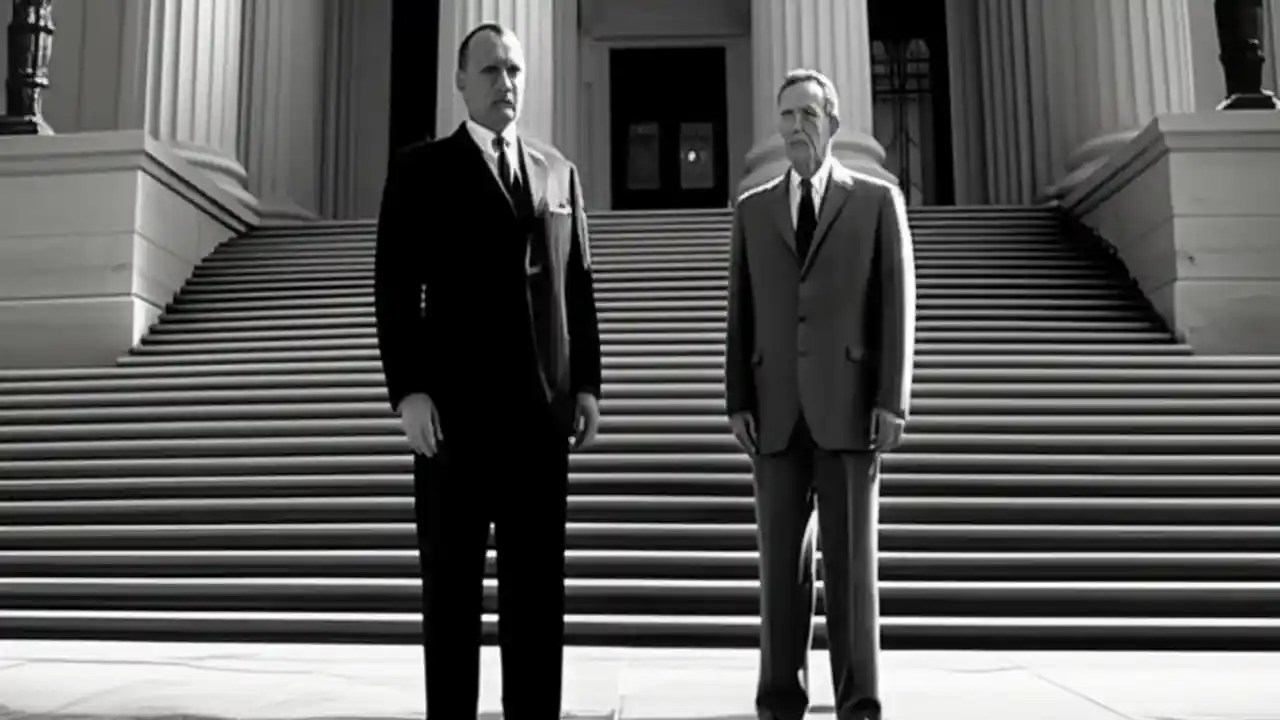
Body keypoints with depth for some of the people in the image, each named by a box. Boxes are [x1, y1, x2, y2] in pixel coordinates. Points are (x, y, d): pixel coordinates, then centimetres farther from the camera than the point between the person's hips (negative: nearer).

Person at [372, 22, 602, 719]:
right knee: (452, 582, 3)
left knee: (538, 582, 7)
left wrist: (586, 384, 7)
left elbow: (578, 288, 14)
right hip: (454, 406, -3)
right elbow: (396, 288, -3)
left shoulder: (559, 172, 15)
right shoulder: (421, 168, 4)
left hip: (541, 407, 4)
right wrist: (408, 391, -12)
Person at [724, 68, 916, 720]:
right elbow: (741, 313, 10)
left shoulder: (877, 201, 7)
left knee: (851, 559, -2)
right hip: (778, 411, 2)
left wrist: (892, 401, -10)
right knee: (781, 560, 2)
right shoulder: (753, 209, 14)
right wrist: (737, 401, 0)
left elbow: (897, 307, 0)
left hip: (850, 406, -2)